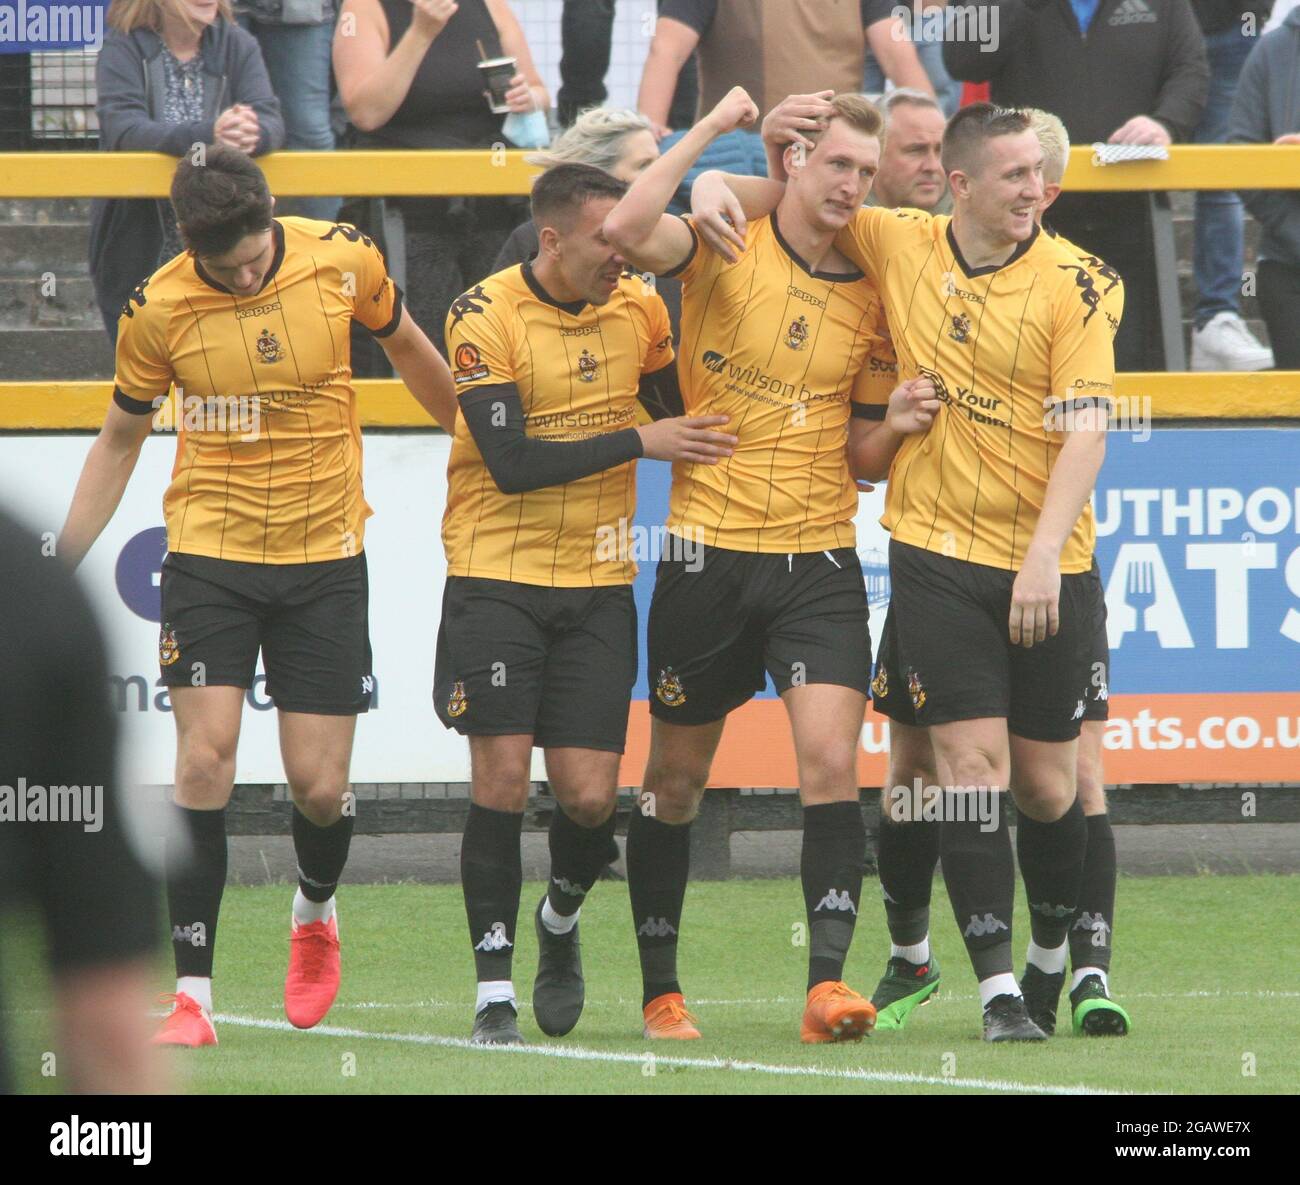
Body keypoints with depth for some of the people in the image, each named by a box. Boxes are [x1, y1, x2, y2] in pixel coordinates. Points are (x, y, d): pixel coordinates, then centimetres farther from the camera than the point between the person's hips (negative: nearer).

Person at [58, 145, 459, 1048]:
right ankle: (192, 993, -7)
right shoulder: (159, 310, -9)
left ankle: (315, 913, 34)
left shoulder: (343, 261, -9)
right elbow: (120, 440, 6)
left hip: (327, 556, 1)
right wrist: (58, 569, 5)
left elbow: (408, 348, 12)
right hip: (210, 556, -1)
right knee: (206, 762, -13)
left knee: (320, 785, -1)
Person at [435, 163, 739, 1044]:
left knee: (590, 795, -4)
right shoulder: (485, 317, -11)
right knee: (502, 778, -9)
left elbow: (681, 419, 22)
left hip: (599, 582, 4)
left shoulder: (639, 308, 5)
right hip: (497, 577, -4)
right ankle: (494, 987, 1)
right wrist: (638, 442, -16)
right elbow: (511, 462, -18)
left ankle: (561, 921, 27)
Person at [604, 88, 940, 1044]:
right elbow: (627, 230, -26)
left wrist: (893, 425, -8)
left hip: (819, 560, 2)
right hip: (708, 549, -2)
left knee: (831, 760, -16)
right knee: (677, 777, 9)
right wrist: (712, 128, -19)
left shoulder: (868, 297, 7)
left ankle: (828, 983, -18)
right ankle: (659, 990, 22)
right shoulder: (725, 251, -3)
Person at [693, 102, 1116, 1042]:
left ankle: (1057, 959, 30)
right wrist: (726, 188, -5)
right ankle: (999, 990, -10)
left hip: (1049, 567, -1)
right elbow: (810, 193, 17)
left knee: (1046, 783, 6)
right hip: (937, 551, 1)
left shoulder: (1071, 285, -7)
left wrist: (1044, 558, -22)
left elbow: (1085, 431, -12)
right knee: (971, 761, -10)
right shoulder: (898, 245, 1)